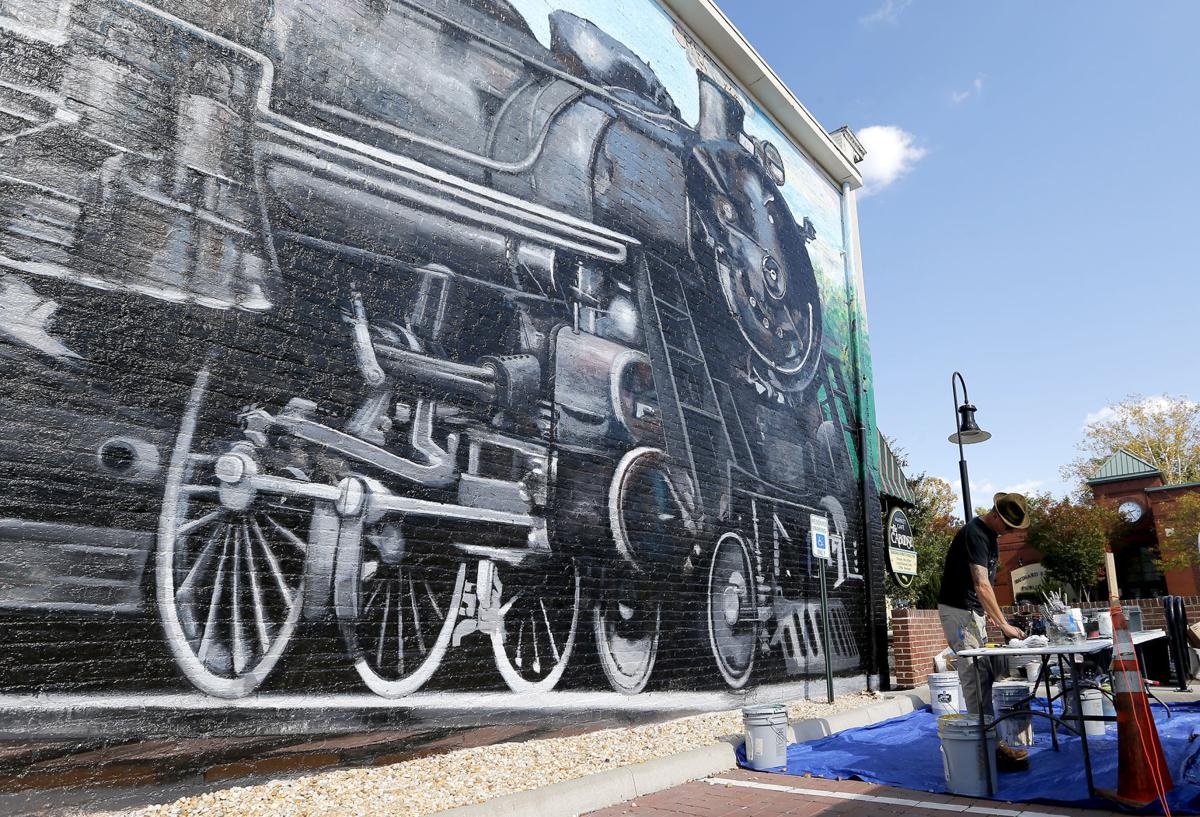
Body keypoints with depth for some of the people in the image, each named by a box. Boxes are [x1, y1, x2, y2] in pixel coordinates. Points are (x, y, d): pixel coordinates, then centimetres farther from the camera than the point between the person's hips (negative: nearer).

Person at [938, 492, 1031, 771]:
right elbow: (981, 585, -25)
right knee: (975, 676, -10)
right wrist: (1004, 625, -24)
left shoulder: (991, 535, 13)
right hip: (958, 611, -10)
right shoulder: (974, 533, -18)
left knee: (985, 676, 11)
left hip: (974, 612, 10)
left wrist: (992, 615, 14)